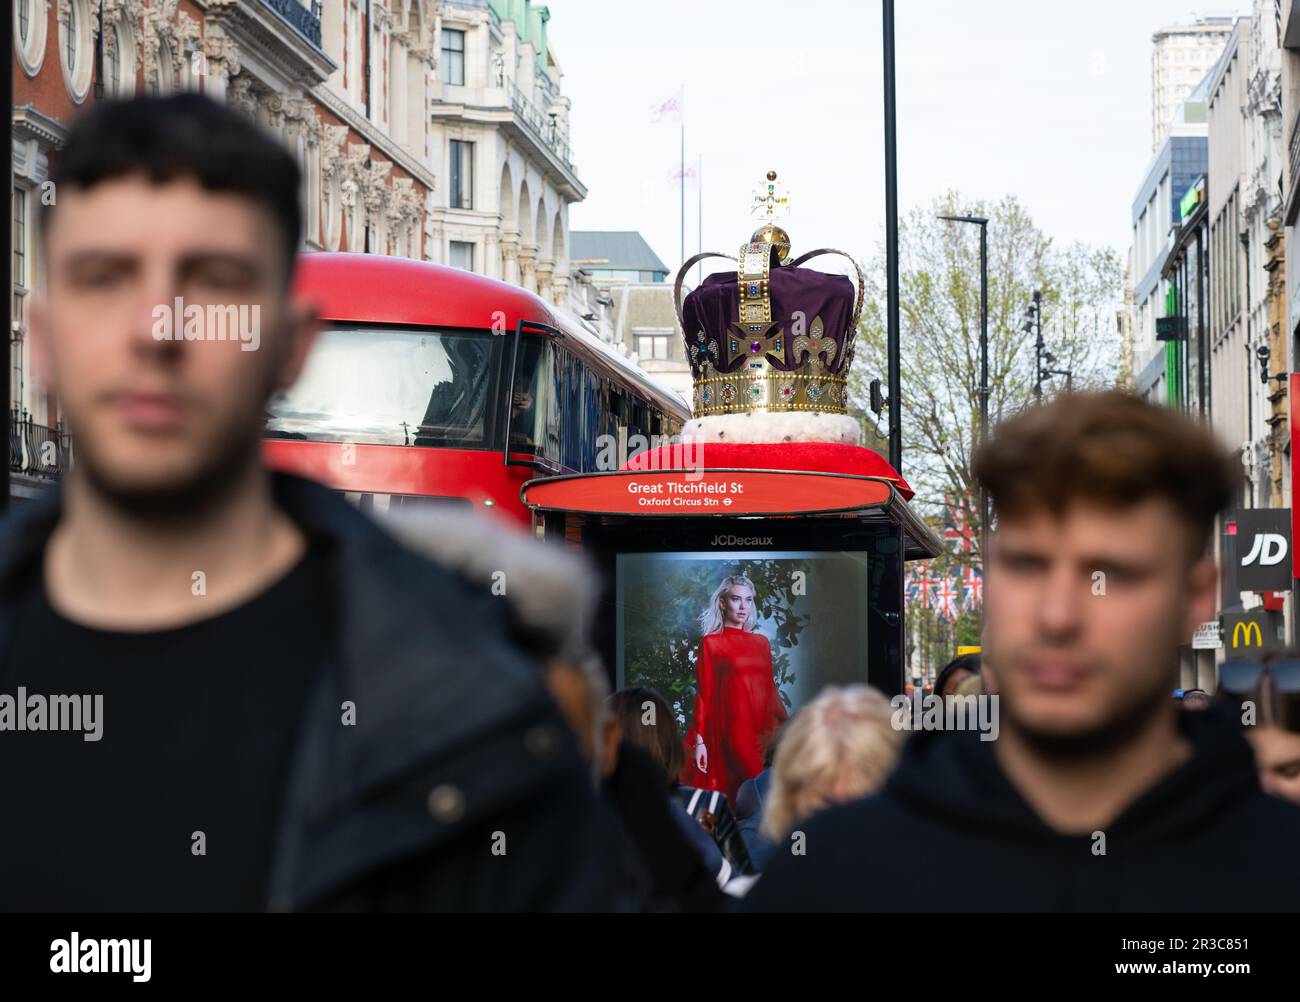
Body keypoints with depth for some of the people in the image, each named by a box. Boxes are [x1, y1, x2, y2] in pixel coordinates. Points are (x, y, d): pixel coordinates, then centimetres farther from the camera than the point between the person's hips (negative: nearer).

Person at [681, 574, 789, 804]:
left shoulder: (762, 642, 15)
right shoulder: (711, 643, 2)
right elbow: (704, 694, -1)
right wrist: (699, 741, -7)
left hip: (764, 729, 5)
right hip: (732, 727, -5)